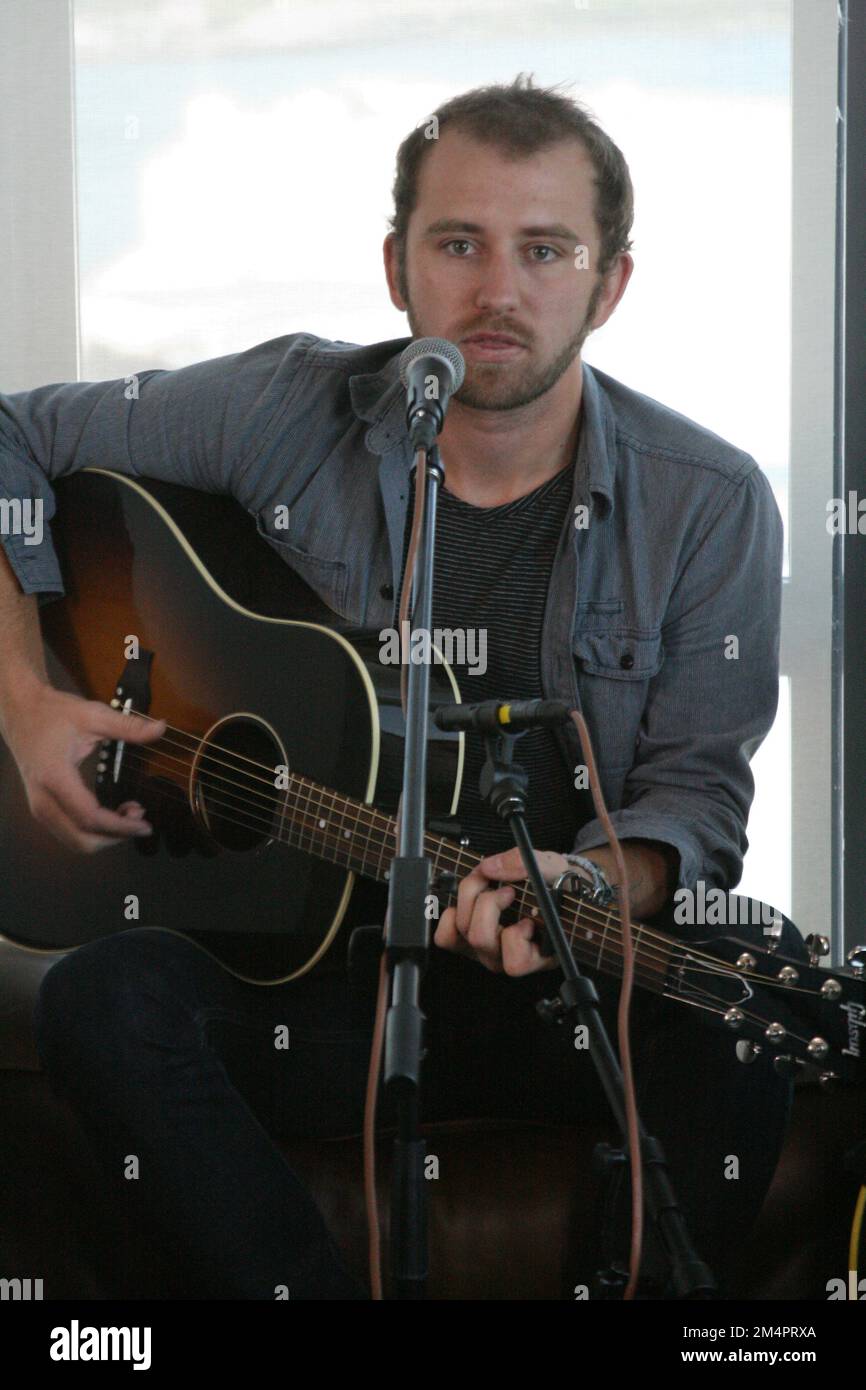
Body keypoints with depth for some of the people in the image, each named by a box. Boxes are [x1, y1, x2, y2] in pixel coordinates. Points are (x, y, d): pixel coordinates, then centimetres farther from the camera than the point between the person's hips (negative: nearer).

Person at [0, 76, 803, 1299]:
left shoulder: (707, 506, -3)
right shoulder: (289, 414, -2)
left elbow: (697, 788, -5)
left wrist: (597, 885, -28)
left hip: (578, 989, -1)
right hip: (315, 972, 1)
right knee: (104, 1001, -31)